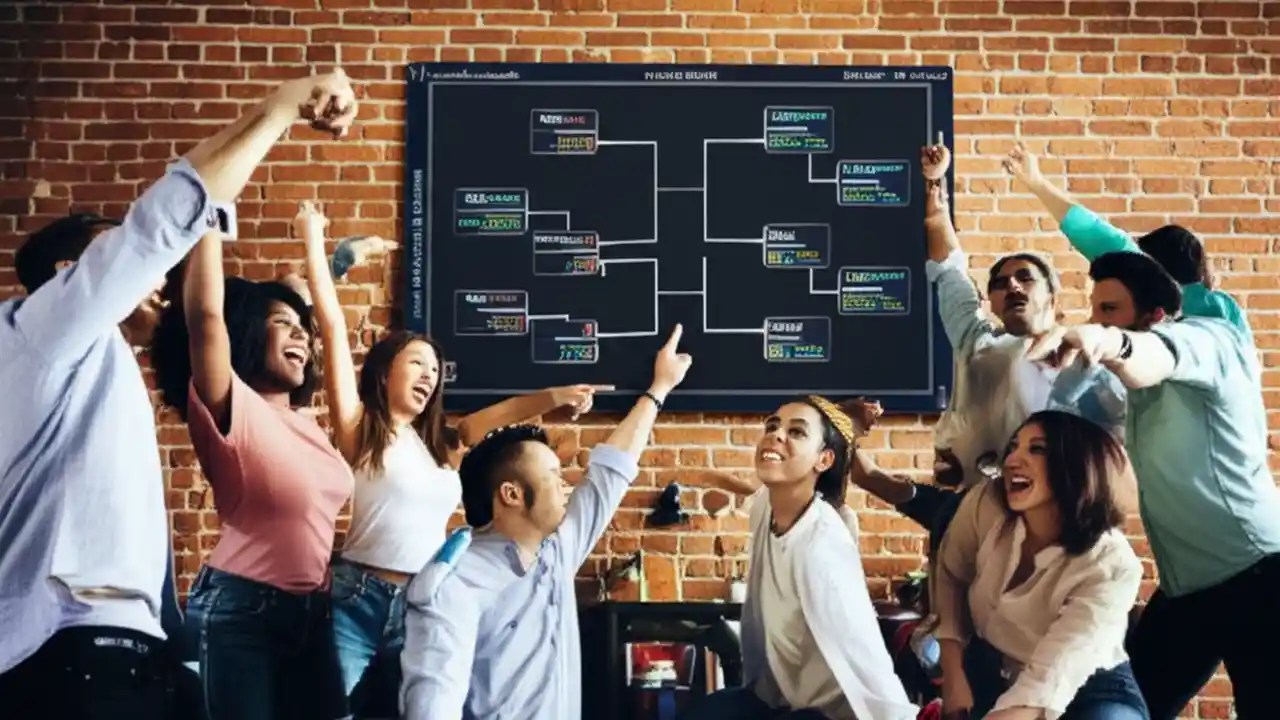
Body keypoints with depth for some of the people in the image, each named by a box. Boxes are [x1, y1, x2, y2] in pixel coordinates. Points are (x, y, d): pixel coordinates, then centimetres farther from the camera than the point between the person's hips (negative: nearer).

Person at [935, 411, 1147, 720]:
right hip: (991, 675, 4)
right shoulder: (985, 505, -17)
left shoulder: (1112, 566, -25)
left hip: (1090, 692, -3)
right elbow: (949, 580, 1)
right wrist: (954, 679, -4)